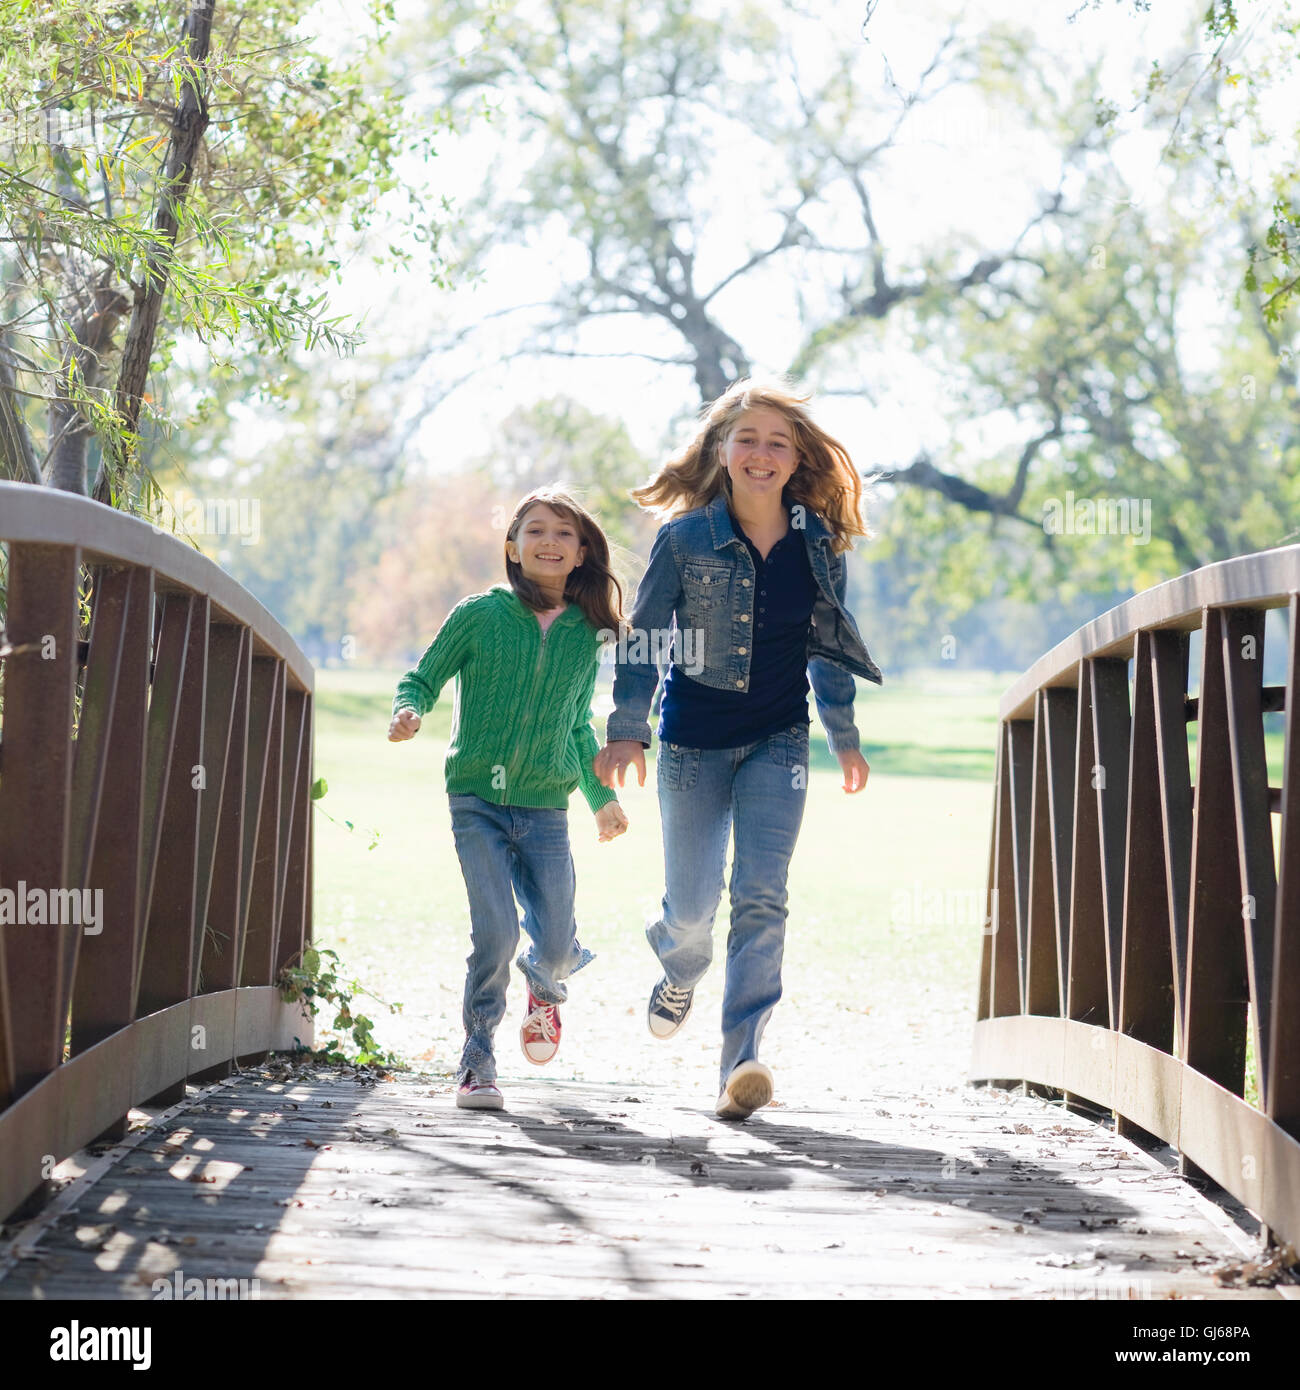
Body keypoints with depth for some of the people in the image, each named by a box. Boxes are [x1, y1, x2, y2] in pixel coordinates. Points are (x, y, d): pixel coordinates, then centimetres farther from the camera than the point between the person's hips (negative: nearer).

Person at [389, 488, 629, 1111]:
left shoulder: (585, 636, 7)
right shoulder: (479, 615, -2)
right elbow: (423, 677, 4)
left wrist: (603, 796, 21)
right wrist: (409, 710, -18)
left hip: (546, 809, 3)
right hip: (478, 801, -2)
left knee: (556, 944, -4)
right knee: (495, 933, -15)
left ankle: (544, 989, 35)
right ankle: (477, 1060, 4)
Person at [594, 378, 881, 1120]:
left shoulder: (819, 543, 1)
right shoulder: (686, 538, -8)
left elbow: (825, 644, 13)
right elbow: (644, 637, -4)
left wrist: (845, 737, 19)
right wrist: (627, 730, -12)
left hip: (778, 740, 1)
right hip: (693, 739, -1)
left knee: (761, 899, -12)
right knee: (692, 905, 4)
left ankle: (743, 1059, -13)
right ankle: (681, 972, 42)